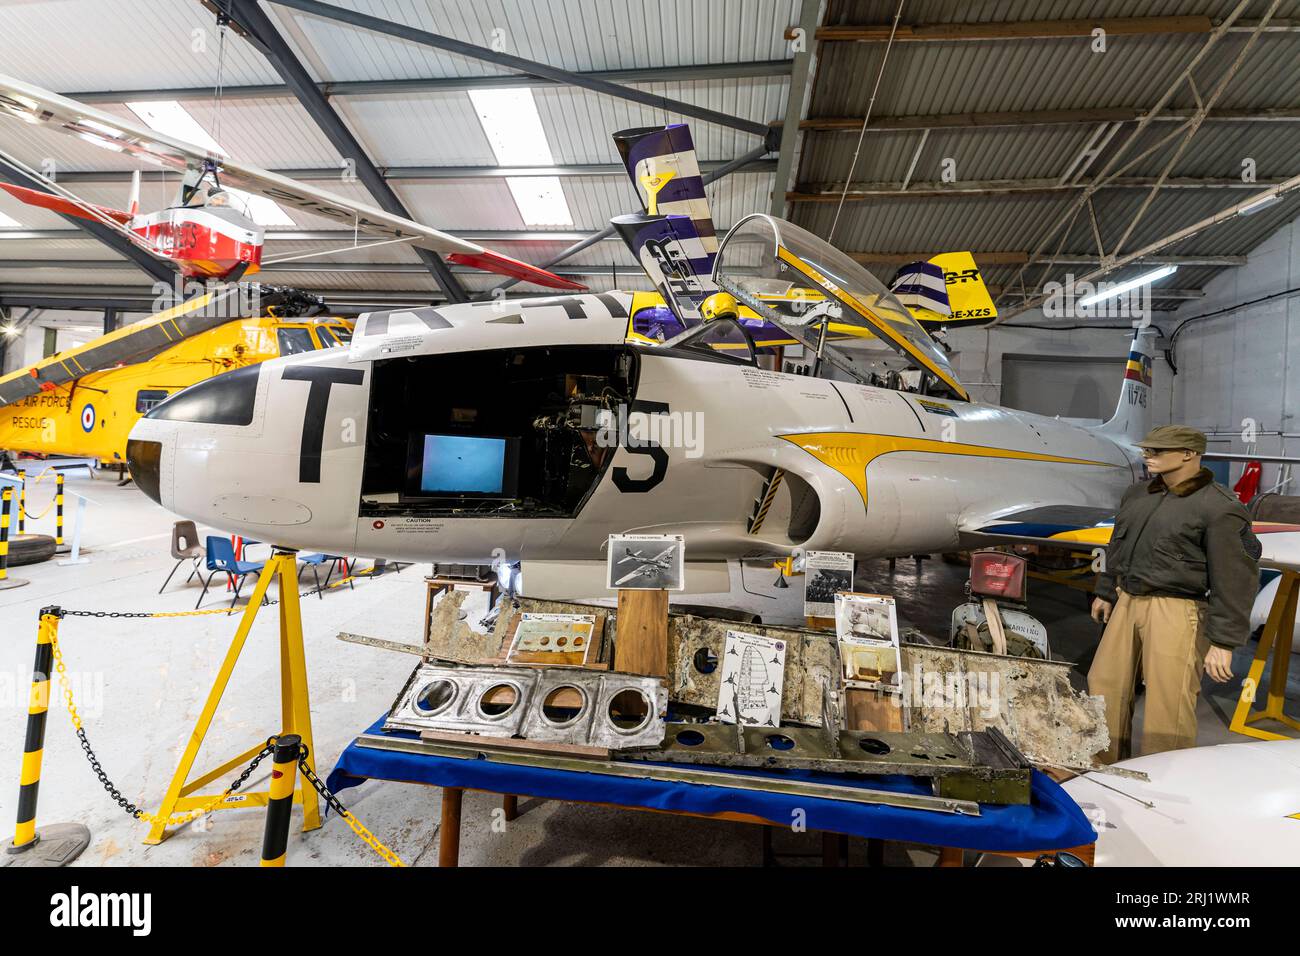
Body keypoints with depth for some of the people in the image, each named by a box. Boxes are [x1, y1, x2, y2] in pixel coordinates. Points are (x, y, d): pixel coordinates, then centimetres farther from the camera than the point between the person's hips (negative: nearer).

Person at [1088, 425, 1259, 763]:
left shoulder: (1219, 508, -11)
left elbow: (1235, 579, -12)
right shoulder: (1137, 494, 11)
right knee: (1104, 685, 13)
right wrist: (1105, 592, 25)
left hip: (1175, 612, -7)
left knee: (1168, 706, -4)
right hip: (1127, 603, 8)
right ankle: (1106, 765, 29)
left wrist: (1223, 643, -14)